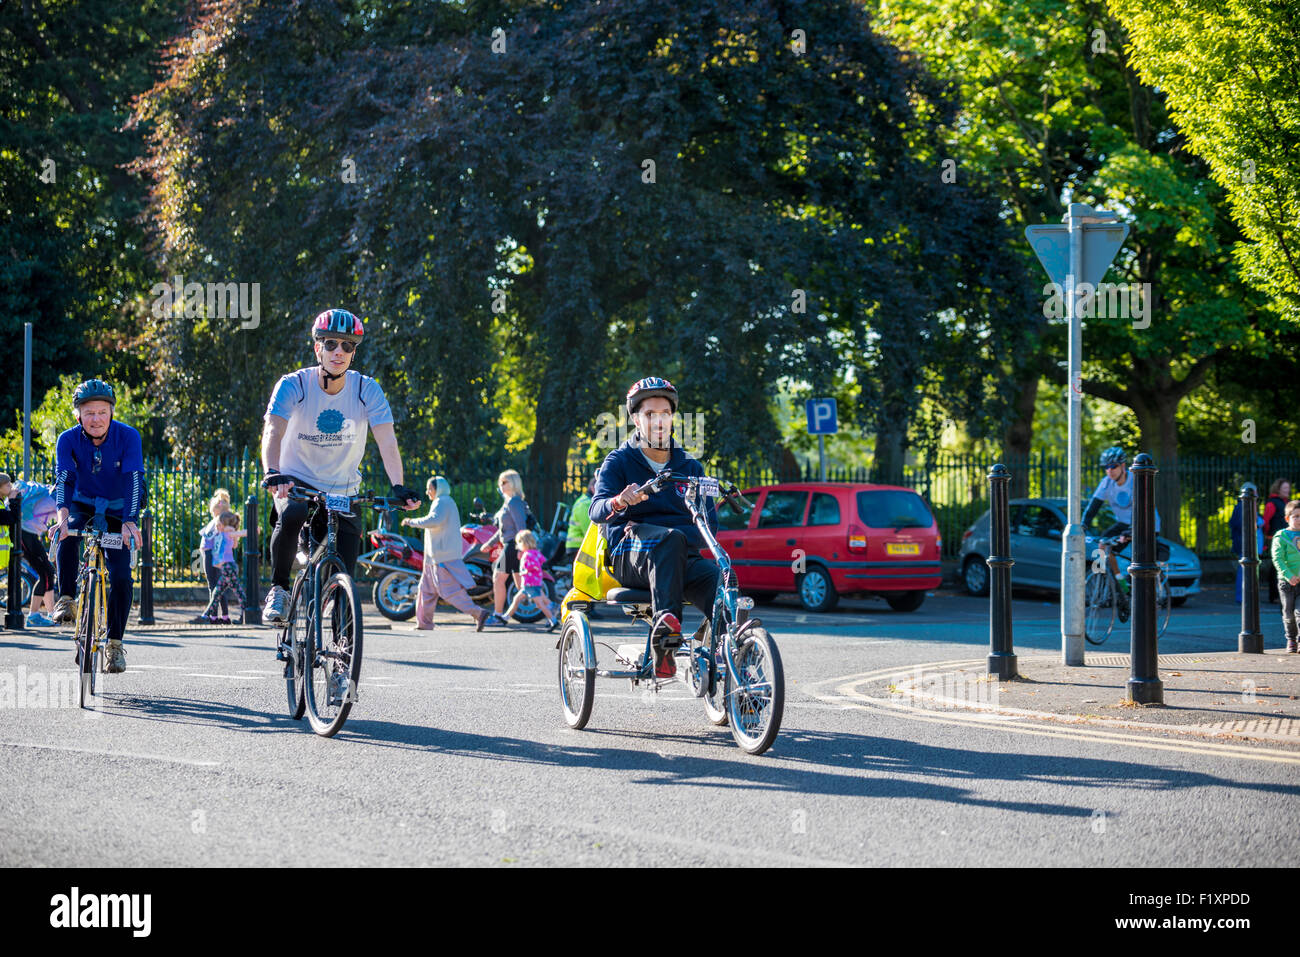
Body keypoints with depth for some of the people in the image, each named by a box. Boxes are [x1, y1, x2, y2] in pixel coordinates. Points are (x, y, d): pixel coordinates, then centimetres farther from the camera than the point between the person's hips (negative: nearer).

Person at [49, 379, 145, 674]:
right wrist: (62, 516, -47)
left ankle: (115, 643, -2)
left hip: (116, 511, 0)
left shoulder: (128, 437, -20)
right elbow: (63, 479, -28)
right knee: (67, 536, -34)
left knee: (121, 576, -13)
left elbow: (134, 481, -28)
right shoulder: (68, 440, -16)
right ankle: (66, 598, -20)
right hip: (82, 507, 0)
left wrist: (129, 522, -43)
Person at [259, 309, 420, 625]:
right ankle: (279, 588, -16)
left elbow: (386, 439, -20)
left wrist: (398, 486, -36)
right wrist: (272, 473, -49)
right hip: (297, 480, -2)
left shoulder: (367, 390, -11)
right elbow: (273, 431, -29)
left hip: (344, 491, 2)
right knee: (290, 516, -37)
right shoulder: (293, 386, -15)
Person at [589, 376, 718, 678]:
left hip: (682, 559, 3)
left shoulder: (689, 467, 17)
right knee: (670, 539, -39)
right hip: (628, 558, -3)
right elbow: (596, 511, -10)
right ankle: (665, 624, -52)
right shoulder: (619, 462, 7)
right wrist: (618, 503, -34)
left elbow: (709, 524, 8)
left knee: (717, 580, -32)